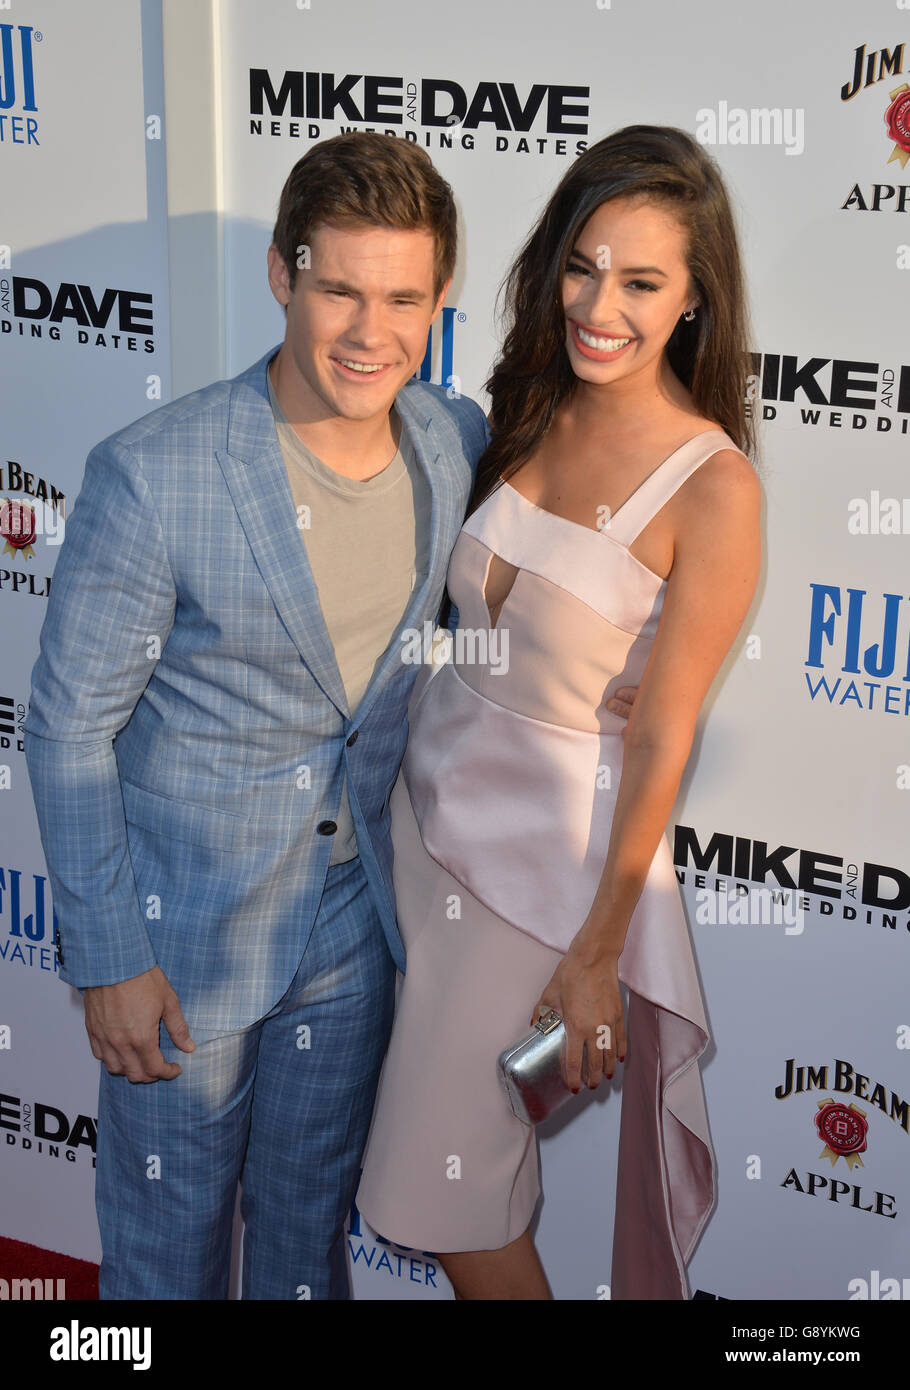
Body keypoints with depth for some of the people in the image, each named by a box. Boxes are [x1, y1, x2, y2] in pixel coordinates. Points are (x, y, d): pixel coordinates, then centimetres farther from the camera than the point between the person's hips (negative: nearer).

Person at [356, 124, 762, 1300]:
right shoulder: (529, 414, 0)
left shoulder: (711, 486, -19)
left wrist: (596, 954, -12)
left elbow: (662, 739, -16)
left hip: (546, 842, -6)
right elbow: (471, 618, 8)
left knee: (442, 1182, 6)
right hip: (428, 794, 6)